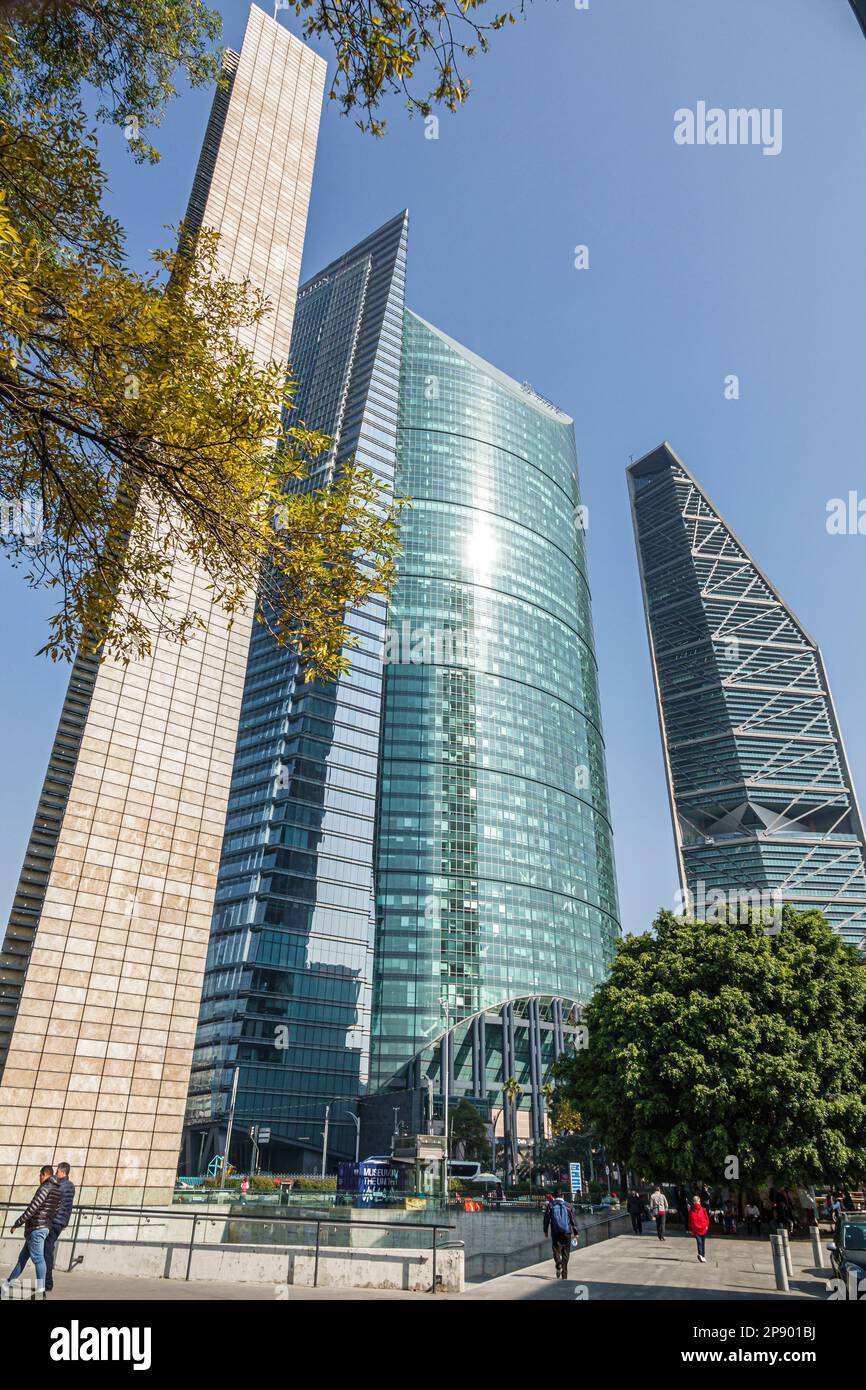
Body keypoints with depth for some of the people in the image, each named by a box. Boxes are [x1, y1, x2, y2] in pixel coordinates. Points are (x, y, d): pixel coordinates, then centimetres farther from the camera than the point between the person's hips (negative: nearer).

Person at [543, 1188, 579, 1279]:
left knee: (556, 1249, 3)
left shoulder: (550, 1205, 2)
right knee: (565, 1253, 12)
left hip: (555, 1232, -1)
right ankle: (564, 1274, 15)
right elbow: (573, 1220, 2)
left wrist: (545, 1231, 15)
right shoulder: (568, 1205, 2)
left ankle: (558, 1264, -25)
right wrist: (575, 1232, 10)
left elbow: (546, 1219, 4)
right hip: (567, 1232, 1)